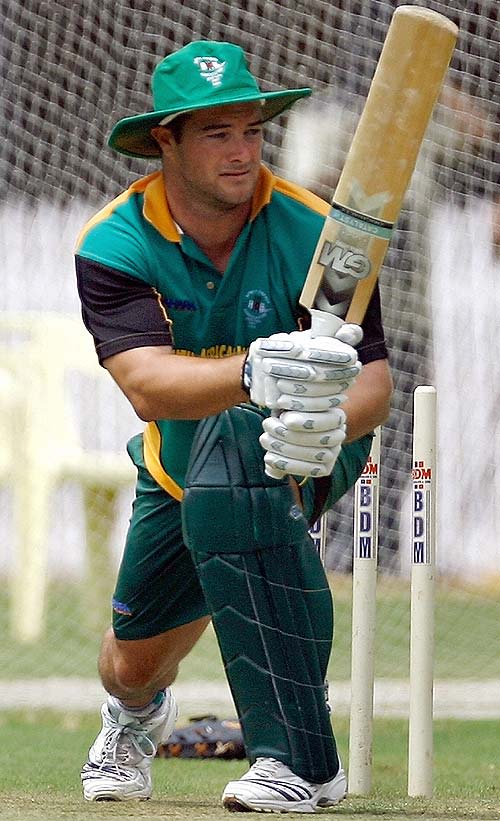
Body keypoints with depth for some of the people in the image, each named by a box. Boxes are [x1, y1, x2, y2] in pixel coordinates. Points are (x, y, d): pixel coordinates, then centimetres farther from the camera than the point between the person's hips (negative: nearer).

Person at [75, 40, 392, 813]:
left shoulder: (312, 232, -26)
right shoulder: (113, 247, -23)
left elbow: (374, 379, -31)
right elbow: (148, 385, -39)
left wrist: (331, 424, -56)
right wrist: (253, 372, -60)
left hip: (301, 460, -3)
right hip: (179, 468, 3)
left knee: (233, 443, -38)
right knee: (136, 662, 12)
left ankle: (300, 758, -40)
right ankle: (136, 715, 58)